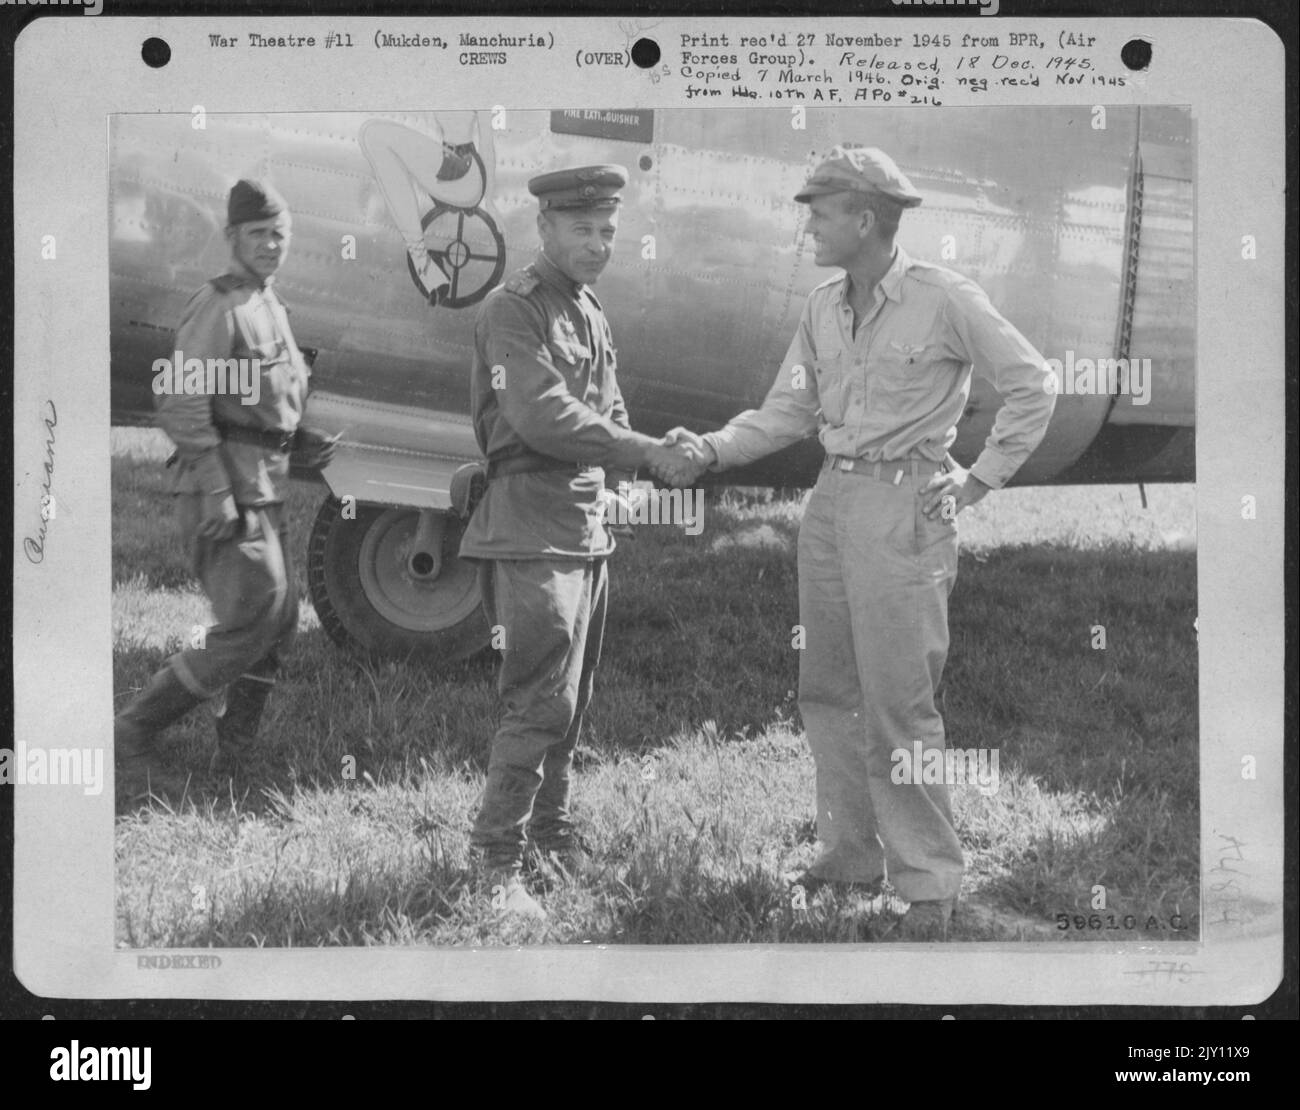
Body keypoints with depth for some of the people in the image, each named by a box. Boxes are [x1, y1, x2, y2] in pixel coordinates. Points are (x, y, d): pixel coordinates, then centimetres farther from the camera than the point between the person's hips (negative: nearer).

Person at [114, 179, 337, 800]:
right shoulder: (217, 308, -13)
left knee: (277, 623, 11)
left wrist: (299, 443, 11)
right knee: (249, 625, -12)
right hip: (227, 488, -10)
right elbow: (178, 401, -21)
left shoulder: (270, 307, 17)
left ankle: (232, 757, 21)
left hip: (265, 487, 10)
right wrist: (216, 492, -25)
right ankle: (132, 735, -4)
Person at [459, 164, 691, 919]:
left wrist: (619, 475, 0)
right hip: (533, 525, -9)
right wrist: (648, 452, -22)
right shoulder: (513, 310, -10)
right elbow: (542, 416, -21)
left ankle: (552, 832, 26)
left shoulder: (594, 316, 17)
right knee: (541, 701, -12)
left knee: (573, 698, 14)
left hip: (590, 525, 9)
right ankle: (497, 862, -6)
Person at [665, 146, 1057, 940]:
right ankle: (851, 853, 23)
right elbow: (790, 410, 12)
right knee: (829, 690, 11)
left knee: (898, 703, -6)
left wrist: (982, 481, -6)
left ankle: (930, 880, 3)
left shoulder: (945, 299, -10)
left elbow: (1032, 384, -5)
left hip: (906, 507, -7)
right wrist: (715, 450, -2)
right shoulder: (824, 308, 9)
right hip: (833, 500, 7)